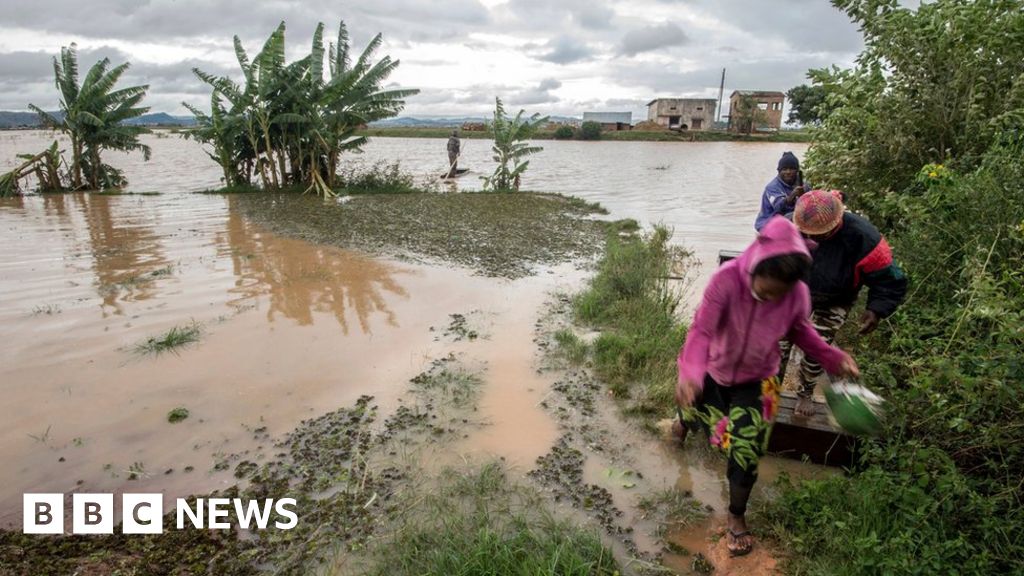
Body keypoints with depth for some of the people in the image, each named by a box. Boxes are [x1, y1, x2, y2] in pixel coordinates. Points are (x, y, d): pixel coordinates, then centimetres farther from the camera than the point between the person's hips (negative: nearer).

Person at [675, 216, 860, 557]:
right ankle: (686, 420, 71)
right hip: (713, 372, 0)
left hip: (756, 381, 0)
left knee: (745, 453, 0)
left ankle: (737, 516, 28)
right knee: (695, 413, 28)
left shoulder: (798, 293, -25)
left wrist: (834, 358, -16)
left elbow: (800, 329, -3)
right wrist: (689, 374, -51)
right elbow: (701, 331, -36)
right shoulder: (727, 279, -35)